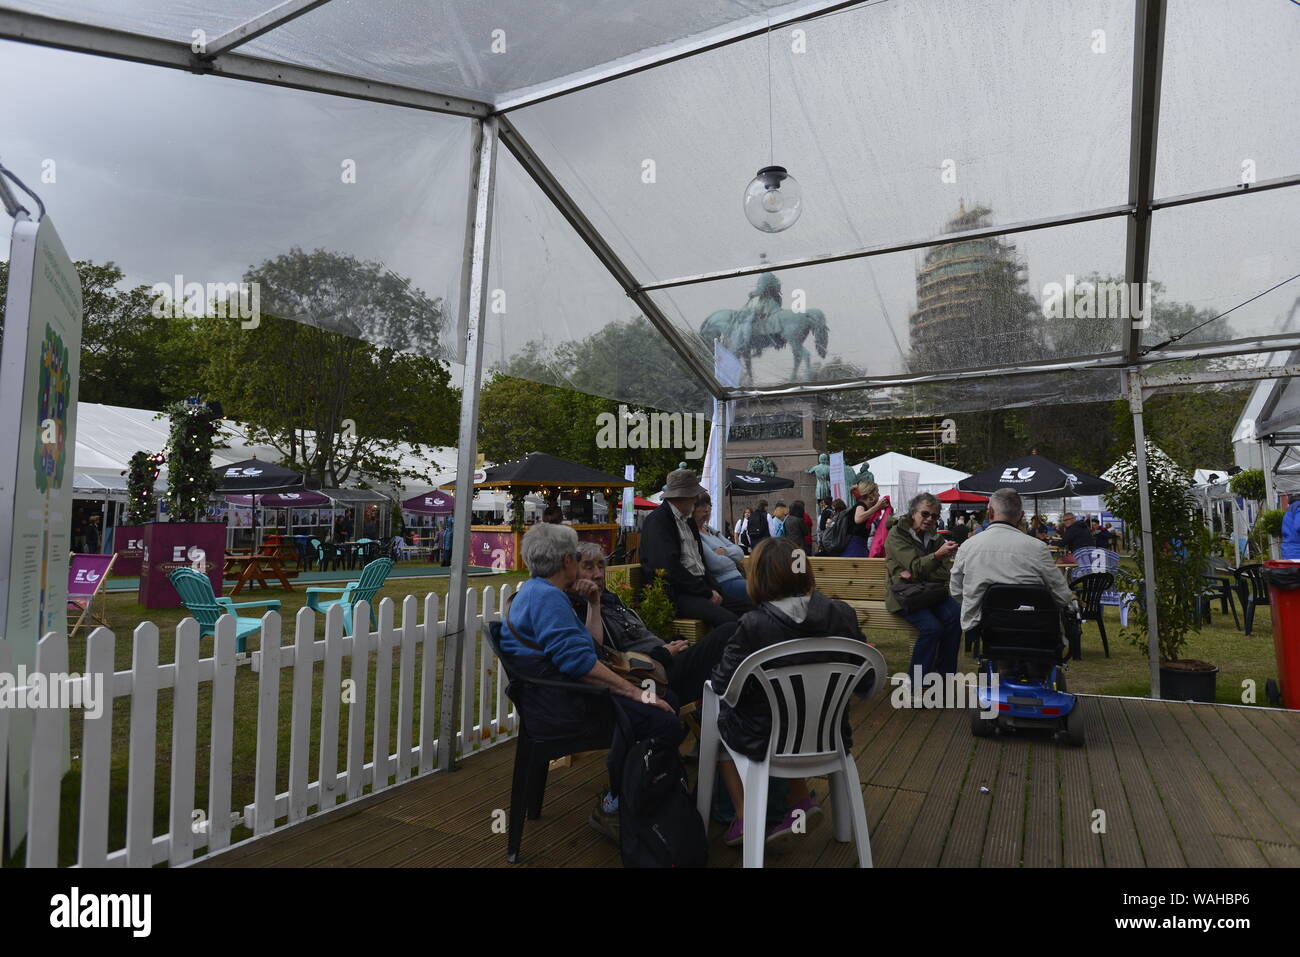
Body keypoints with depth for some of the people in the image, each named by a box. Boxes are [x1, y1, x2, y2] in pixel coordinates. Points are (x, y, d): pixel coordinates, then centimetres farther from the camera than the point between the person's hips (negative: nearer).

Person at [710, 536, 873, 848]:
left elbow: (723, 685, -15)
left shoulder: (753, 626, -24)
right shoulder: (842, 614, -13)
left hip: (766, 740, -4)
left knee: (716, 710, 25)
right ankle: (801, 799, 23)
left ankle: (744, 817, 19)